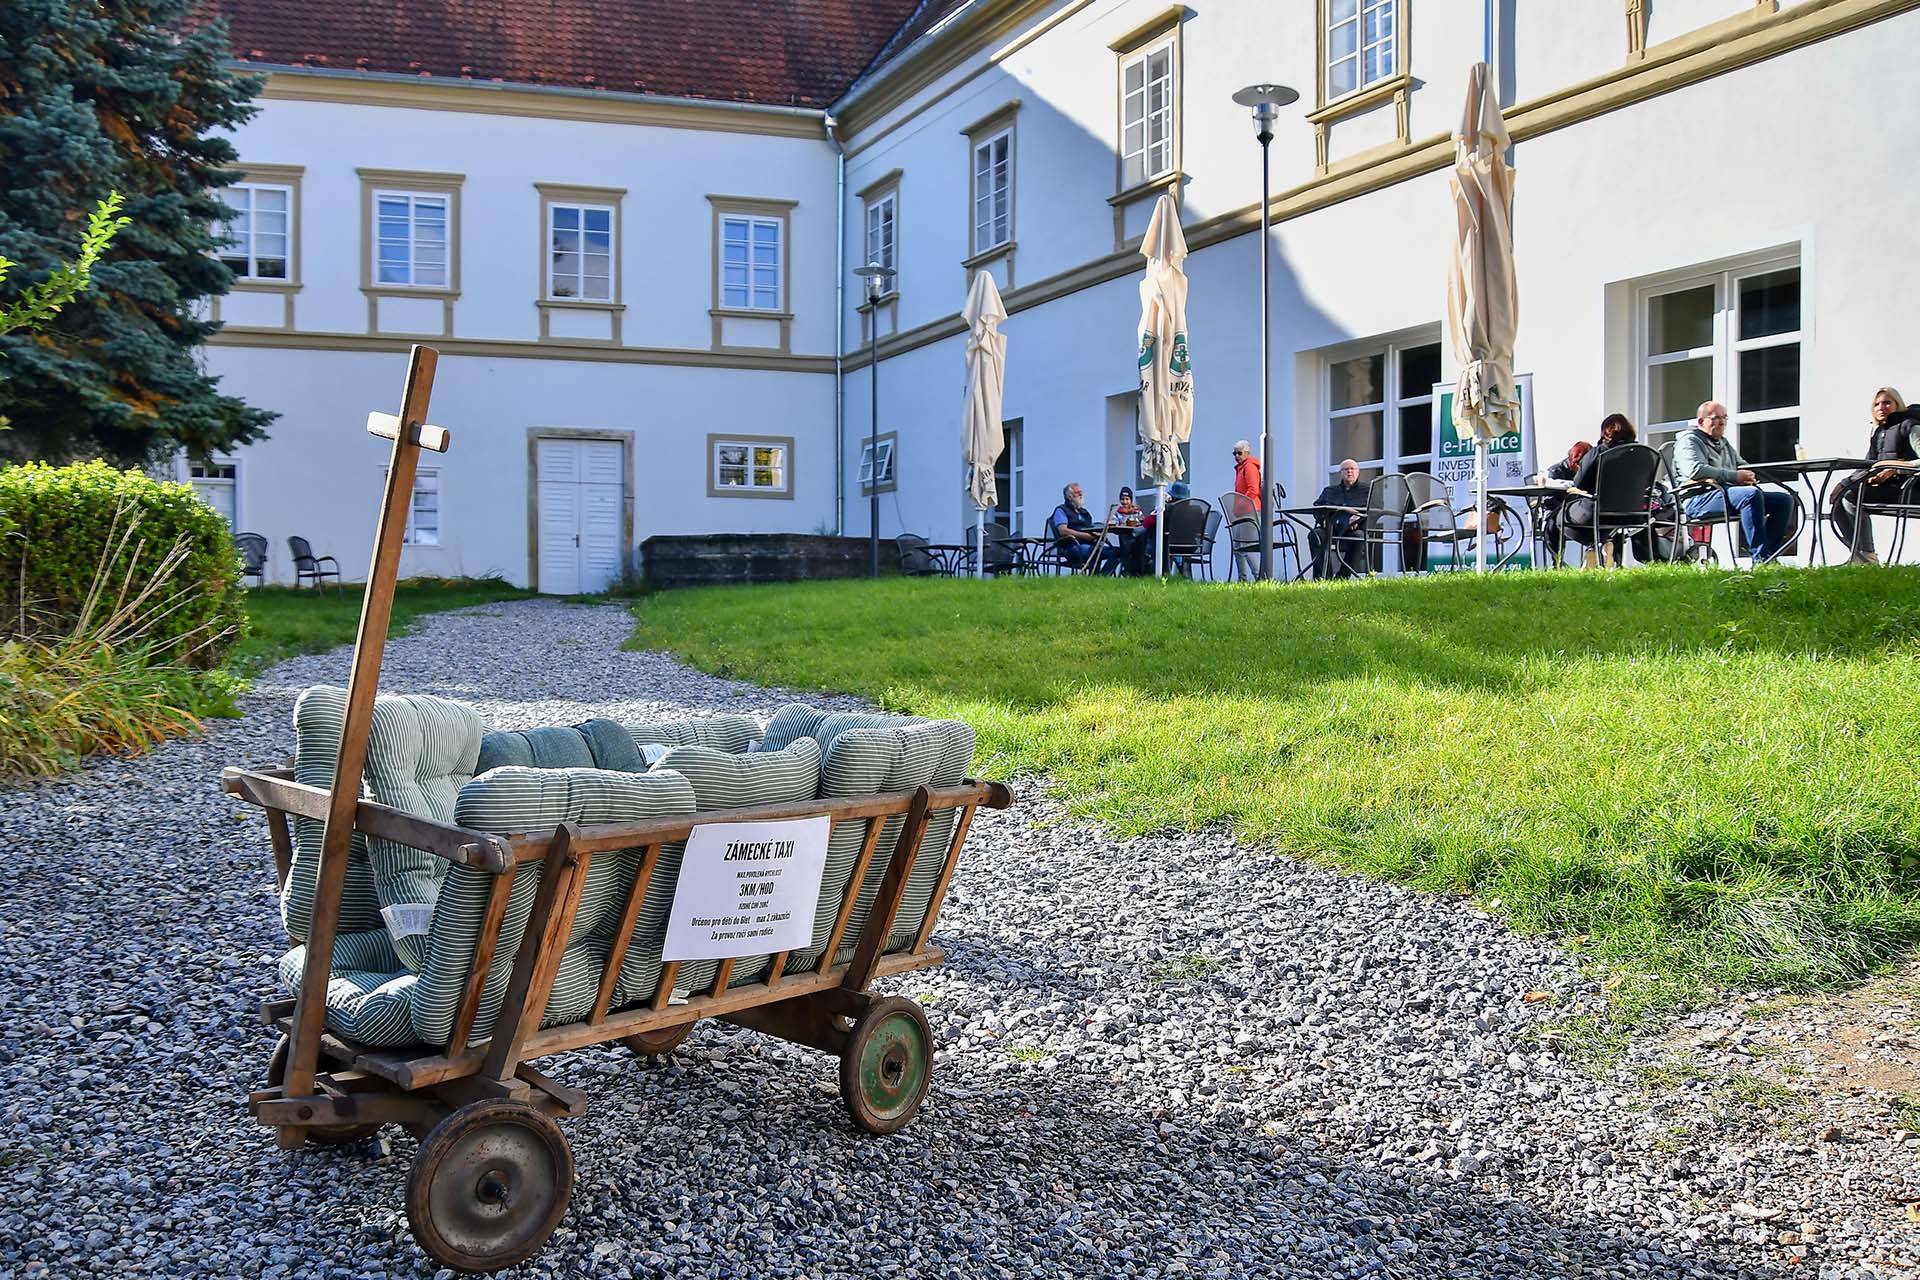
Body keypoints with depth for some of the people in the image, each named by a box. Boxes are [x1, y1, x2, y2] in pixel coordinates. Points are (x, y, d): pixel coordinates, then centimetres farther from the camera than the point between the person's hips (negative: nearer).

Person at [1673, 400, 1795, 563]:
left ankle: (1768, 554, -14)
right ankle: (1759, 558, -39)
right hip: (1700, 499, -9)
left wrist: (1749, 475, 4)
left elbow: (1743, 466, 32)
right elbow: (1695, 470, -17)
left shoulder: (1724, 444, 32)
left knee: (1784, 500, -4)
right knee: (1751, 494, -35)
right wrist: (1734, 476, -19)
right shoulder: (1689, 440, 2)